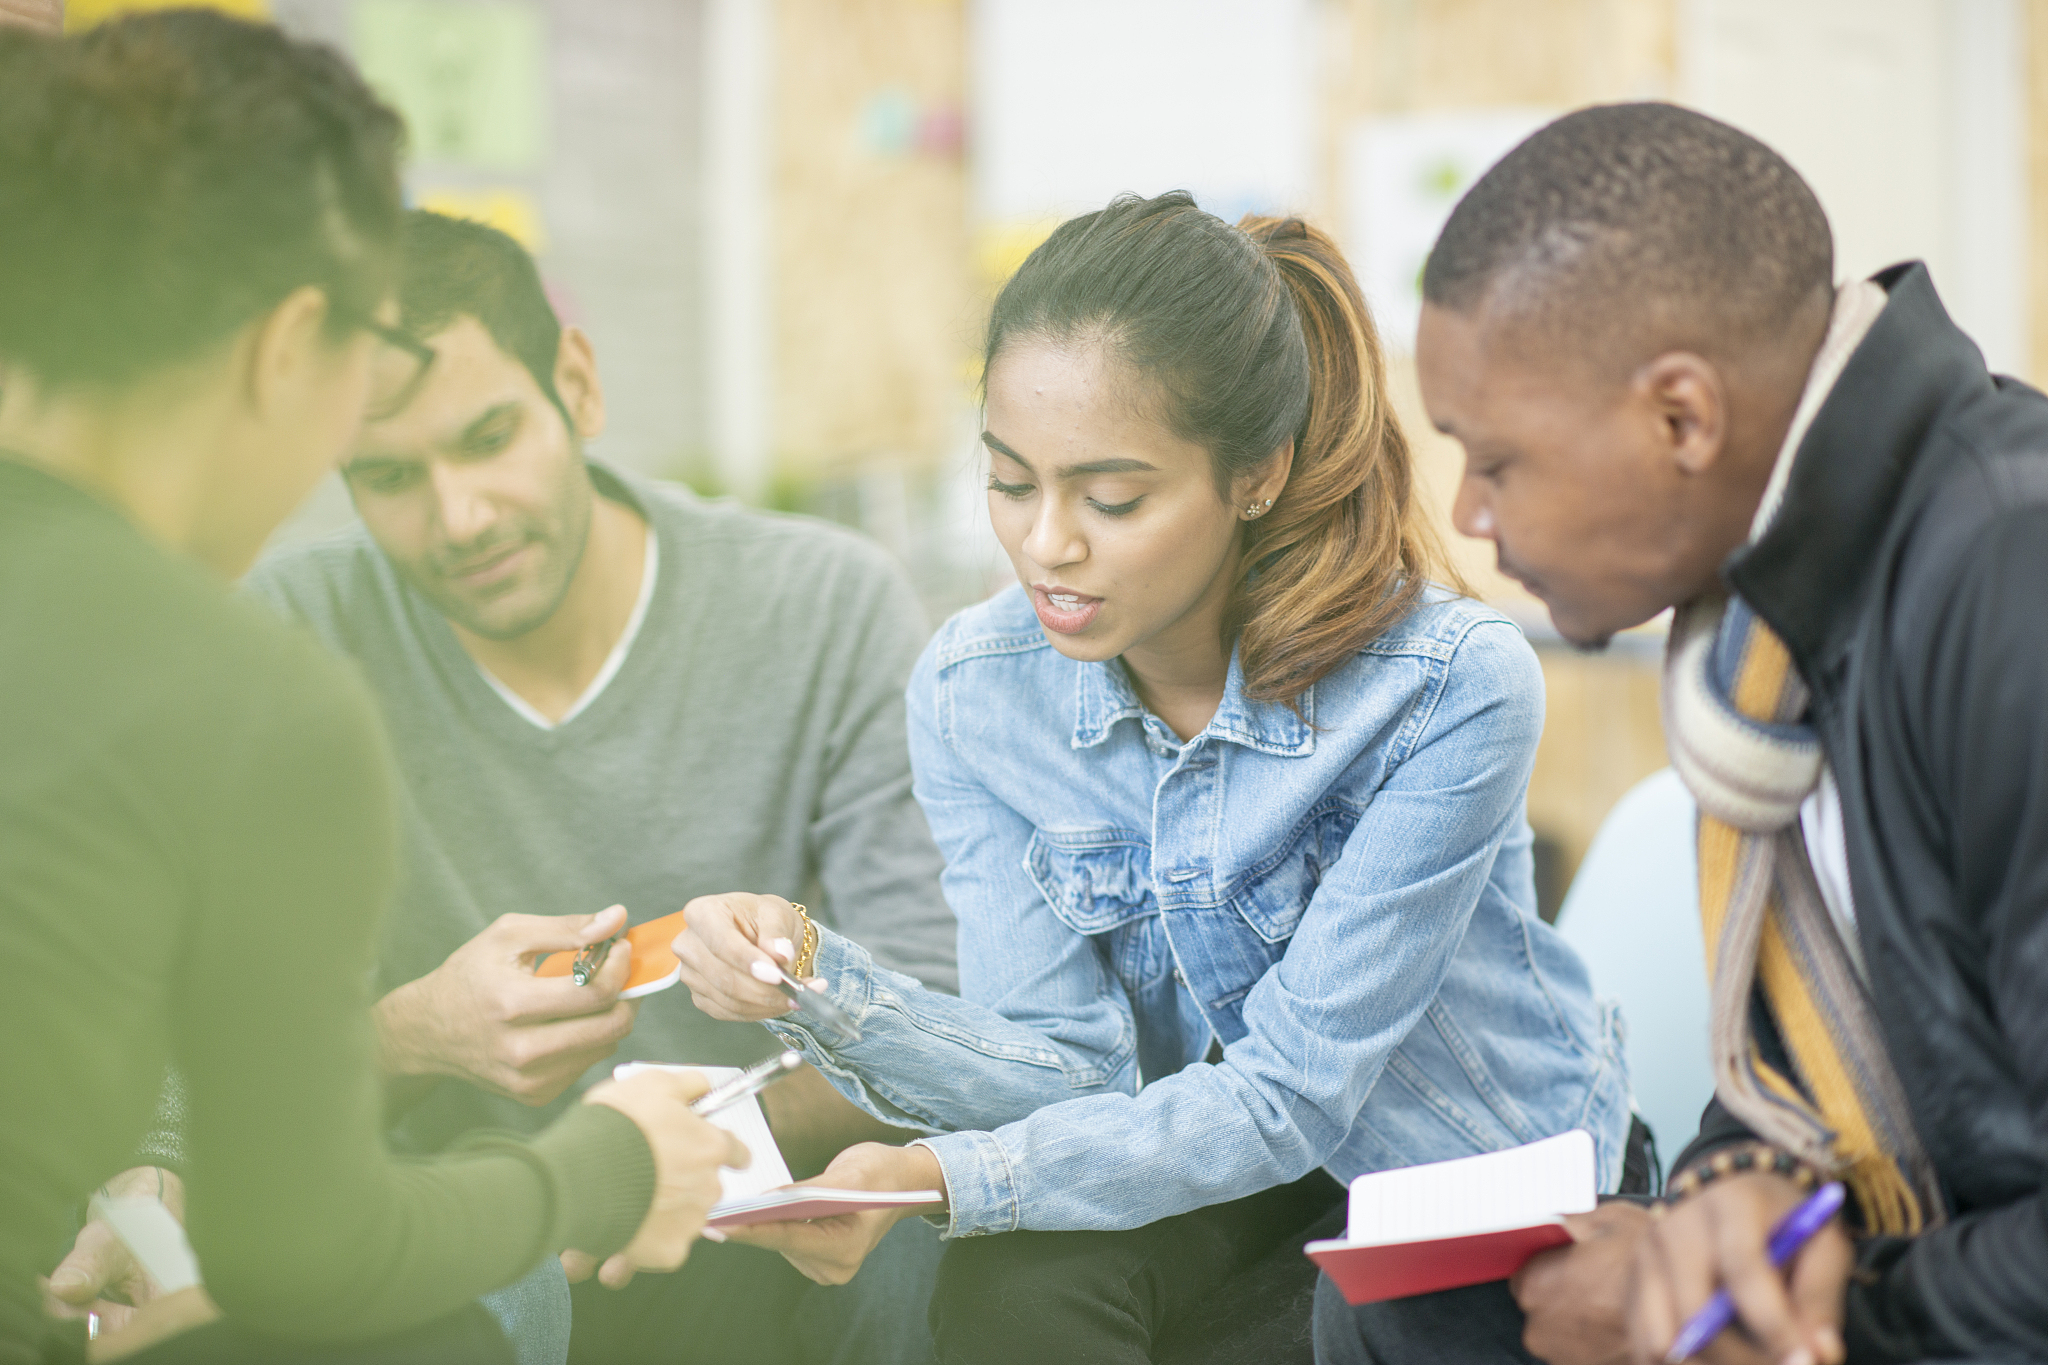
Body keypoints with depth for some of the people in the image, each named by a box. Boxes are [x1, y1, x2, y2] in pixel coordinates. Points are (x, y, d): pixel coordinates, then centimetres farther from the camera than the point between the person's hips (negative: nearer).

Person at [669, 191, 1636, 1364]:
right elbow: (1079, 1070, -12)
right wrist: (829, 987, -32)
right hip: (1206, 1157, 3)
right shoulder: (975, 693, -12)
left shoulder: (1453, 688, -27)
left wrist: (943, 1177, -38)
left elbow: (1290, 1093, -25)